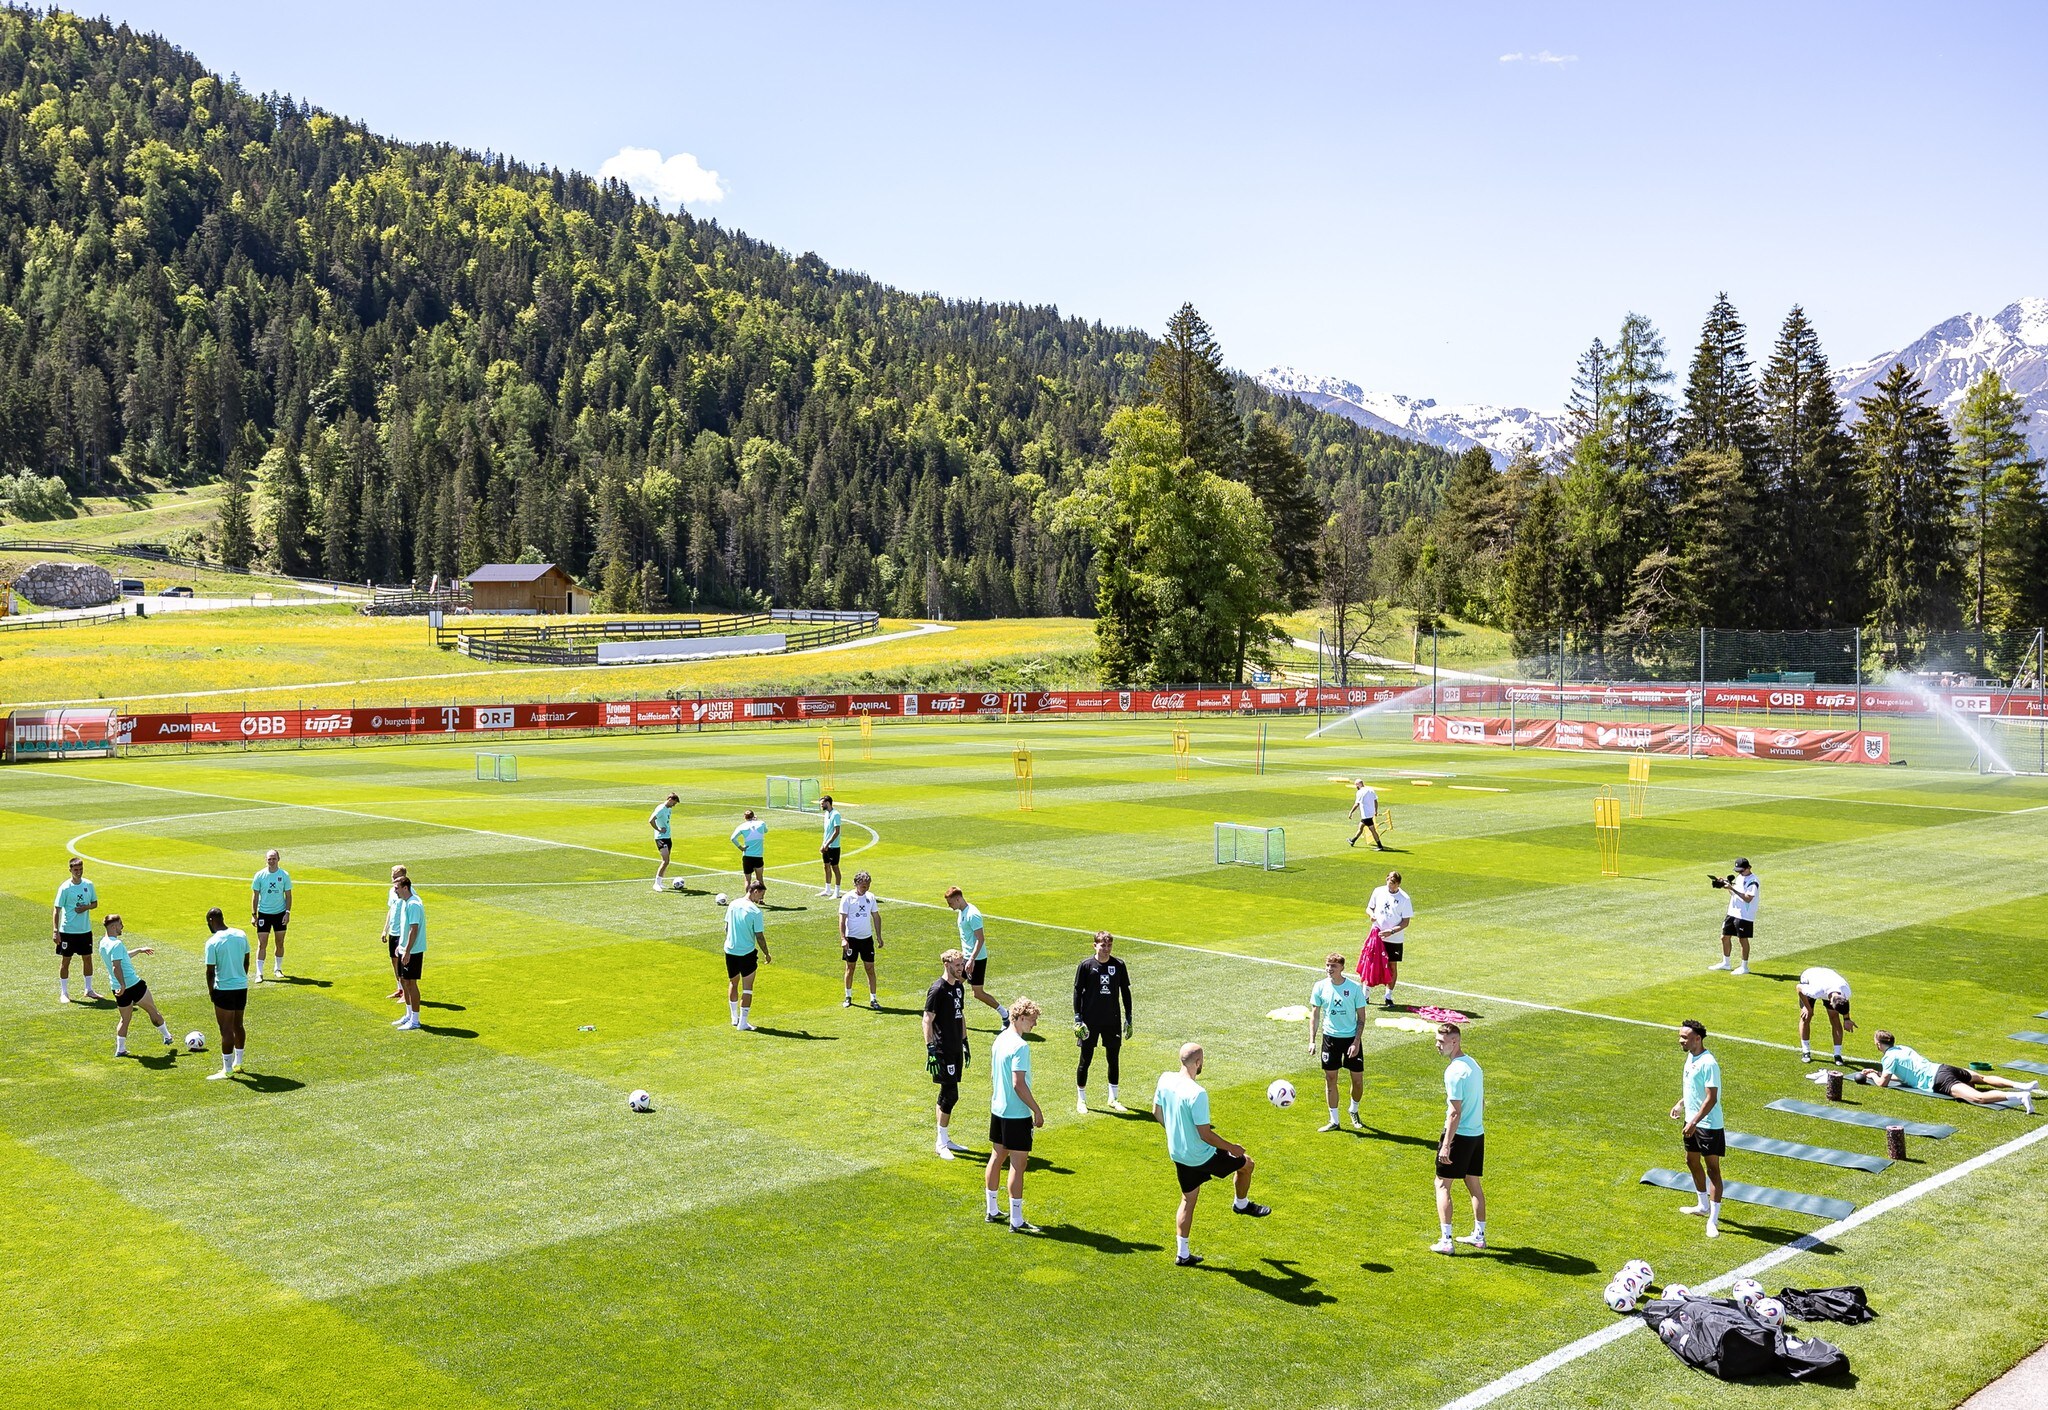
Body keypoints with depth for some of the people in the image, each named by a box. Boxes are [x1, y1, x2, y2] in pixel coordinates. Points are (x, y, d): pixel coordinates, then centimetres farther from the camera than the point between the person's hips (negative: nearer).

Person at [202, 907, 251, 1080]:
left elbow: (210, 971, -12)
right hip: (242, 987, 6)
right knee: (239, 1025, 18)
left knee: (226, 1030, 0)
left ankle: (226, 1069, 4)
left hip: (224, 989, -6)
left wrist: (211, 991, 1)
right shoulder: (241, 935, 2)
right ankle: (237, 1062, 30)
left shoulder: (213, 942, -15)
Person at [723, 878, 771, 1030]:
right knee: (747, 988, 5)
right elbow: (759, 937, -13)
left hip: (730, 950, 6)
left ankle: (734, 1018, 32)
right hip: (747, 953, -6)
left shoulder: (733, 905, 0)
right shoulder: (755, 911, -17)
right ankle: (743, 1023, 5)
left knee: (733, 984, 22)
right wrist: (767, 954, 1)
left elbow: (726, 928, 10)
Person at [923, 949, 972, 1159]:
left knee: (949, 1095, 14)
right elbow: (927, 1020, -15)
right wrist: (930, 1049, -19)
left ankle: (946, 1139, 23)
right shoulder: (937, 990, -14)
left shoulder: (959, 987, 12)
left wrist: (965, 1042, 22)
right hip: (942, 1051, -8)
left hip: (956, 1049, 8)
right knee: (950, 1094, -8)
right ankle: (941, 1144, 1)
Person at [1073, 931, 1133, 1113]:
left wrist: (1128, 1017, 8)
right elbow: (1077, 992, -3)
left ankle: (1113, 1099, 22)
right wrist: (1077, 1019, -7)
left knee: (1114, 1059, 8)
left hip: (1113, 1020, 3)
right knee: (1085, 1059, 2)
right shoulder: (1085, 965, -6)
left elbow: (1125, 991, 9)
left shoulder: (1119, 965, 2)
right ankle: (1081, 1100, 15)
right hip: (1090, 1021, -3)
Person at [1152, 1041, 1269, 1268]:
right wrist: (1231, 1147, -11)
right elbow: (1205, 1134, -26)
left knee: (1188, 1199, 22)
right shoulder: (1197, 1093, -31)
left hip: (1177, 1154, 7)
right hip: (1201, 1157, -7)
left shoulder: (1165, 1079, -8)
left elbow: (1157, 1112, 7)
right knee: (1247, 1163, 18)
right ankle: (1241, 1204, 43)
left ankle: (1182, 1253, 25)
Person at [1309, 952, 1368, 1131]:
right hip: (1330, 1037, 1)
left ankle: (1354, 1111, 32)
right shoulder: (1320, 987, -6)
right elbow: (1314, 1015, 3)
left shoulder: (1354, 987, -11)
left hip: (1352, 1037, -1)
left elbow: (1361, 1017, -5)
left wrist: (1356, 1042, -13)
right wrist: (1312, 1041, -4)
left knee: (1358, 1080, 3)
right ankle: (1333, 1120, 17)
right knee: (1330, 1079, 4)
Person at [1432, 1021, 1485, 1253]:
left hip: (1459, 1135, -9)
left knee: (1442, 1184, 0)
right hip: (1477, 1134, 9)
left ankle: (1446, 1240, -3)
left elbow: (1455, 1112, -22)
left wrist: (1446, 1145, -21)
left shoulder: (1454, 1071, -20)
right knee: (1474, 1183, 18)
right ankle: (1479, 1235, 25)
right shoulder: (1473, 1064, 8)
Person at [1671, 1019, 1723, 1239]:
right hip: (1692, 1122, 10)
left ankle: (1713, 1219, 3)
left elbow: (1711, 1098, -25)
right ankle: (1703, 1205, 39)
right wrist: (1680, 1103, 12)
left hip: (1708, 1125, -10)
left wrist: (1694, 1123, -26)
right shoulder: (1691, 1057, 6)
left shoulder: (1708, 1063, -23)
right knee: (1692, 1161, 21)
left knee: (1712, 1168, -2)